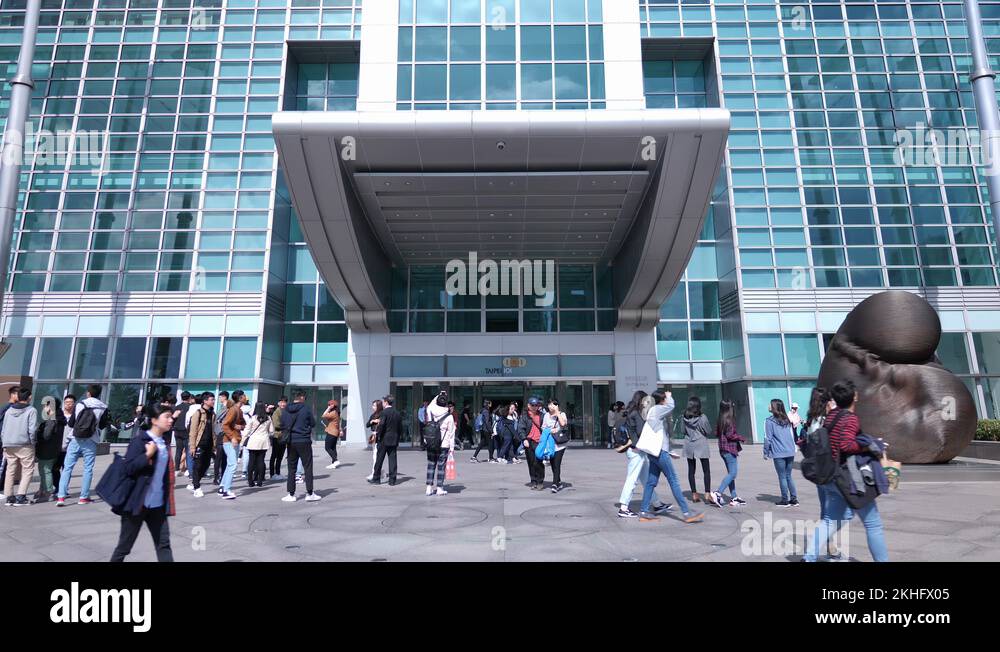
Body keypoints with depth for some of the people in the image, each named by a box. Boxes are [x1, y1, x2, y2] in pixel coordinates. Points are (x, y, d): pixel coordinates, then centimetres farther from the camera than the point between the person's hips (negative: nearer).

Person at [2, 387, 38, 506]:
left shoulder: (9, 410, 13)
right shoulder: (31, 410, -5)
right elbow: (32, 429, -11)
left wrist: (5, 443, 18)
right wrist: (32, 442, -1)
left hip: (9, 446, 6)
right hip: (24, 445, -6)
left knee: (10, 470, 13)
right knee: (27, 470, 1)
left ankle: (9, 497, 13)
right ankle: (20, 496, -7)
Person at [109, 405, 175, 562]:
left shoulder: (165, 443, 9)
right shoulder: (139, 441, -12)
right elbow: (128, 469, -17)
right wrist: (148, 455, -23)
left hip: (158, 504, 6)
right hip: (138, 502, -6)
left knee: (163, 544, 4)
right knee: (124, 546, 9)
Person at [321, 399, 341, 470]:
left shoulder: (333, 413, -16)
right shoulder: (336, 413, 16)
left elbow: (324, 416, -21)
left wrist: (328, 409, -15)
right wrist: (339, 433, 25)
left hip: (331, 433, -10)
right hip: (335, 433, 10)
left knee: (328, 448, -7)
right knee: (333, 448, 10)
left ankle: (335, 460, -13)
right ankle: (333, 463, 11)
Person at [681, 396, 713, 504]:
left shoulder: (685, 418, -3)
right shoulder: (702, 418, -12)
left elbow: (683, 431, 5)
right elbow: (709, 431, -3)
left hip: (689, 445, 3)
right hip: (701, 445, -3)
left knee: (691, 470, 8)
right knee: (706, 470, 5)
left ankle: (694, 494, 10)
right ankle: (707, 493, 0)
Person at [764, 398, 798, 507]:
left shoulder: (769, 421, -8)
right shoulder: (787, 420, 11)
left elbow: (768, 438, -8)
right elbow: (792, 436, 16)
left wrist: (766, 452, 1)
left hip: (779, 454, -6)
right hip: (790, 452, 6)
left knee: (782, 477, 3)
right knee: (788, 476, 14)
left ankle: (785, 500, 9)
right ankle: (794, 499, 15)